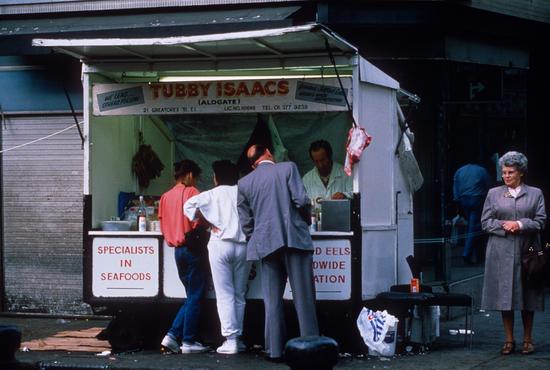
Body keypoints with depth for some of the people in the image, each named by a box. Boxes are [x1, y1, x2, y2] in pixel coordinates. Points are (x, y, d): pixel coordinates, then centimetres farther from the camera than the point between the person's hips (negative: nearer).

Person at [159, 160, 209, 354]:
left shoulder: (166, 196, 12)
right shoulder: (192, 193, -8)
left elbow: (163, 226, 14)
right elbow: (198, 221, -16)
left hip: (177, 249, 7)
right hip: (192, 248, -7)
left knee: (191, 296, 14)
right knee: (195, 297, -1)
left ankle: (172, 335, 4)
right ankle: (188, 342, -1)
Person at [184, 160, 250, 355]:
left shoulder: (213, 194, 5)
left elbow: (189, 205, -5)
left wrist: (209, 223, 0)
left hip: (220, 244, -2)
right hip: (243, 245, 2)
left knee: (225, 295, -1)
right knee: (239, 295, 12)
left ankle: (230, 340, -7)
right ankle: (238, 337, 12)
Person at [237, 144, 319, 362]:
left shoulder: (244, 183, 9)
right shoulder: (288, 168, 0)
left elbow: (245, 222, 8)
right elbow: (302, 200, -8)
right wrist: (306, 220, 11)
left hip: (266, 244, 2)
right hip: (295, 238, -2)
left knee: (272, 301, 7)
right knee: (304, 298, 1)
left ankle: (274, 350, 4)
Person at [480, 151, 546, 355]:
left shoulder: (535, 194, 7)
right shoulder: (494, 194, 10)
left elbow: (540, 221, 1)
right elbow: (485, 222, 6)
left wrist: (520, 225, -14)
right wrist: (504, 226, -11)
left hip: (526, 252, -1)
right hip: (501, 252, 1)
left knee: (527, 295, 3)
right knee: (504, 294, 0)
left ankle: (527, 339, 12)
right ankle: (509, 340, 8)